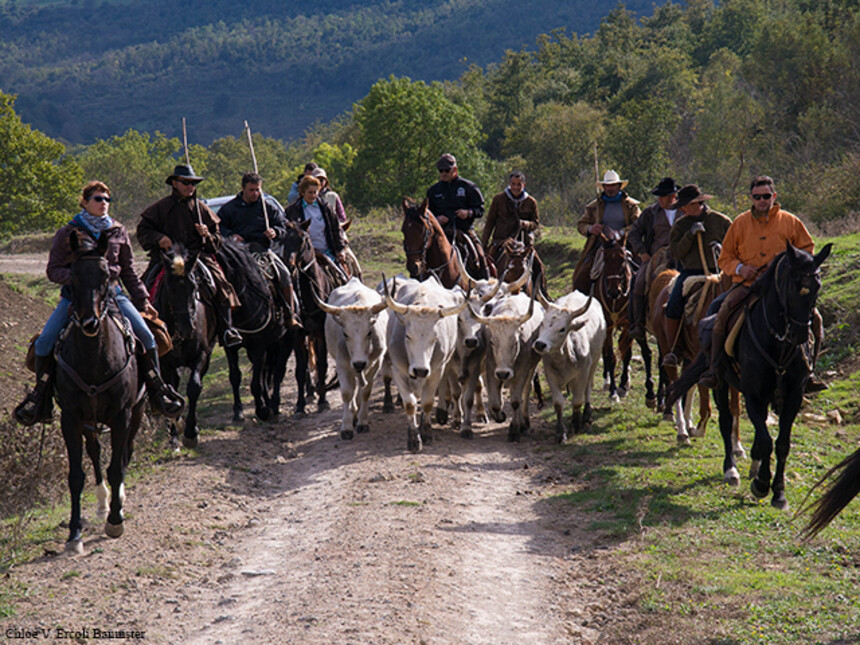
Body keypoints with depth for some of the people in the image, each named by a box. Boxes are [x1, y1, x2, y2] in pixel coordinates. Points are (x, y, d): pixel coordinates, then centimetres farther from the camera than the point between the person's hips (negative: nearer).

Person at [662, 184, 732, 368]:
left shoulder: (720, 221, 7)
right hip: (689, 273, 1)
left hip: (716, 272, -1)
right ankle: (672, 350, -9)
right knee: (673, 306, -21)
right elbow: (675, 252, 1)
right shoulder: (680, 225, 12)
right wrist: (690, 234, -11)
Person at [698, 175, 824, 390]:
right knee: (719, 310, -27)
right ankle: (713, 369, -21)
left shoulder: (789, 222, 7)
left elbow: (807, 248, 14)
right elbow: (725, 258, 14)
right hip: (747, 284, 0)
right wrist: (739, 268, -9)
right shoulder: (740, 223, 9)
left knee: (813, 318, -19)